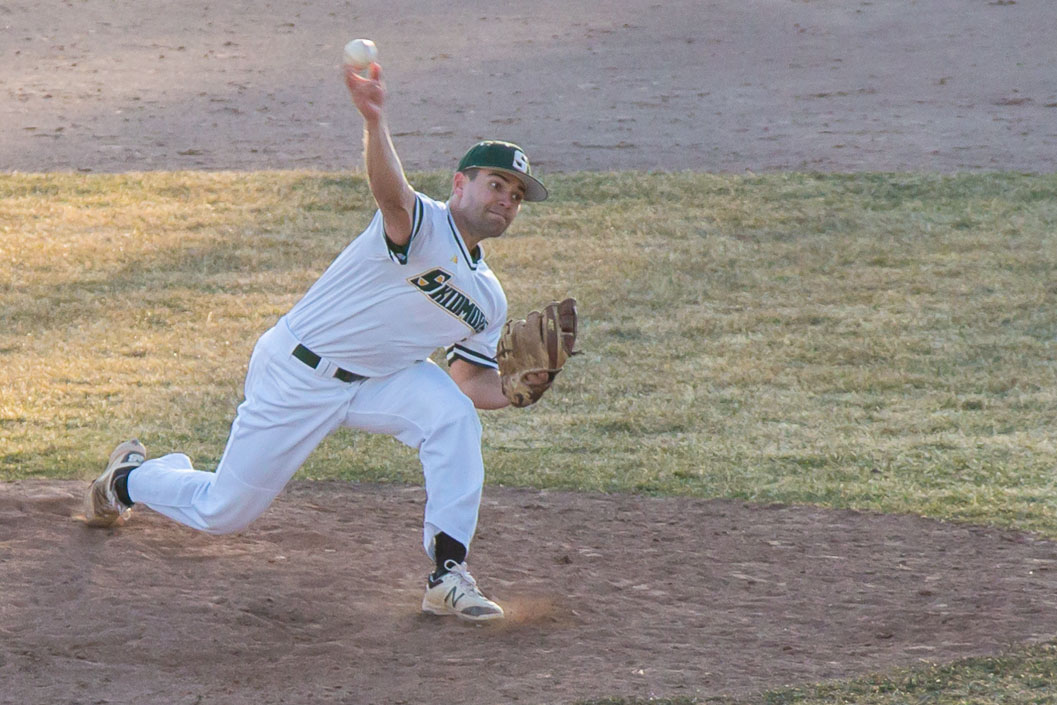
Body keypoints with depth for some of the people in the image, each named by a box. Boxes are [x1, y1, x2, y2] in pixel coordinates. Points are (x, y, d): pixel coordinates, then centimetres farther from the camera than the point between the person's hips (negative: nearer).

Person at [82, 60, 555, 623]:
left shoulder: (488, 301, 5)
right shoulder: (422, 225, -20)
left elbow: (473, 382, 12)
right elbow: (390, 192, -44)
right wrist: (375, 121, -66)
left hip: (373, 379, 6)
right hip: (295, 375, -6)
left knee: (452, 413, -24)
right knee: (221, 513, 4)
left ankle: (447, 574, -20)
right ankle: (130, 477, 38)